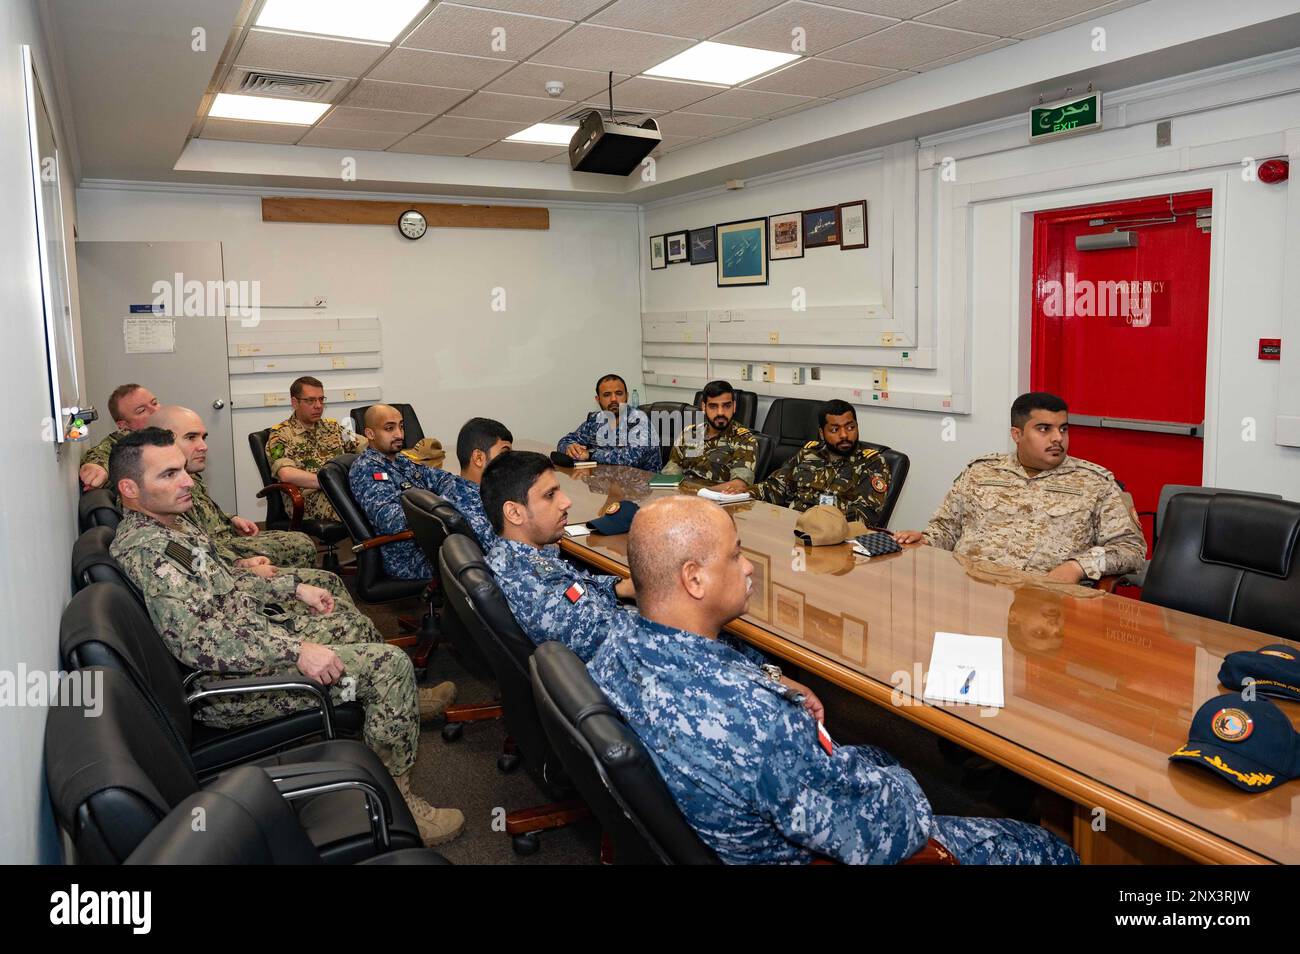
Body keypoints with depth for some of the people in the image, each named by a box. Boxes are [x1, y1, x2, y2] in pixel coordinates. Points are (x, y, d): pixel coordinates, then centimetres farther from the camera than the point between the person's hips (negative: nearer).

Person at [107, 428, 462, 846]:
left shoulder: (169, 524, 8)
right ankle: (392, 795, -5)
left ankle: (401, 706, 43)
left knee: (350, 620, 24)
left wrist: (293, 586, 15)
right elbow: (197, 641, -32)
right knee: (390, 663, -18)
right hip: (232, 678, -11)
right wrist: (295, 650, -33)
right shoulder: (144, 549, -24)